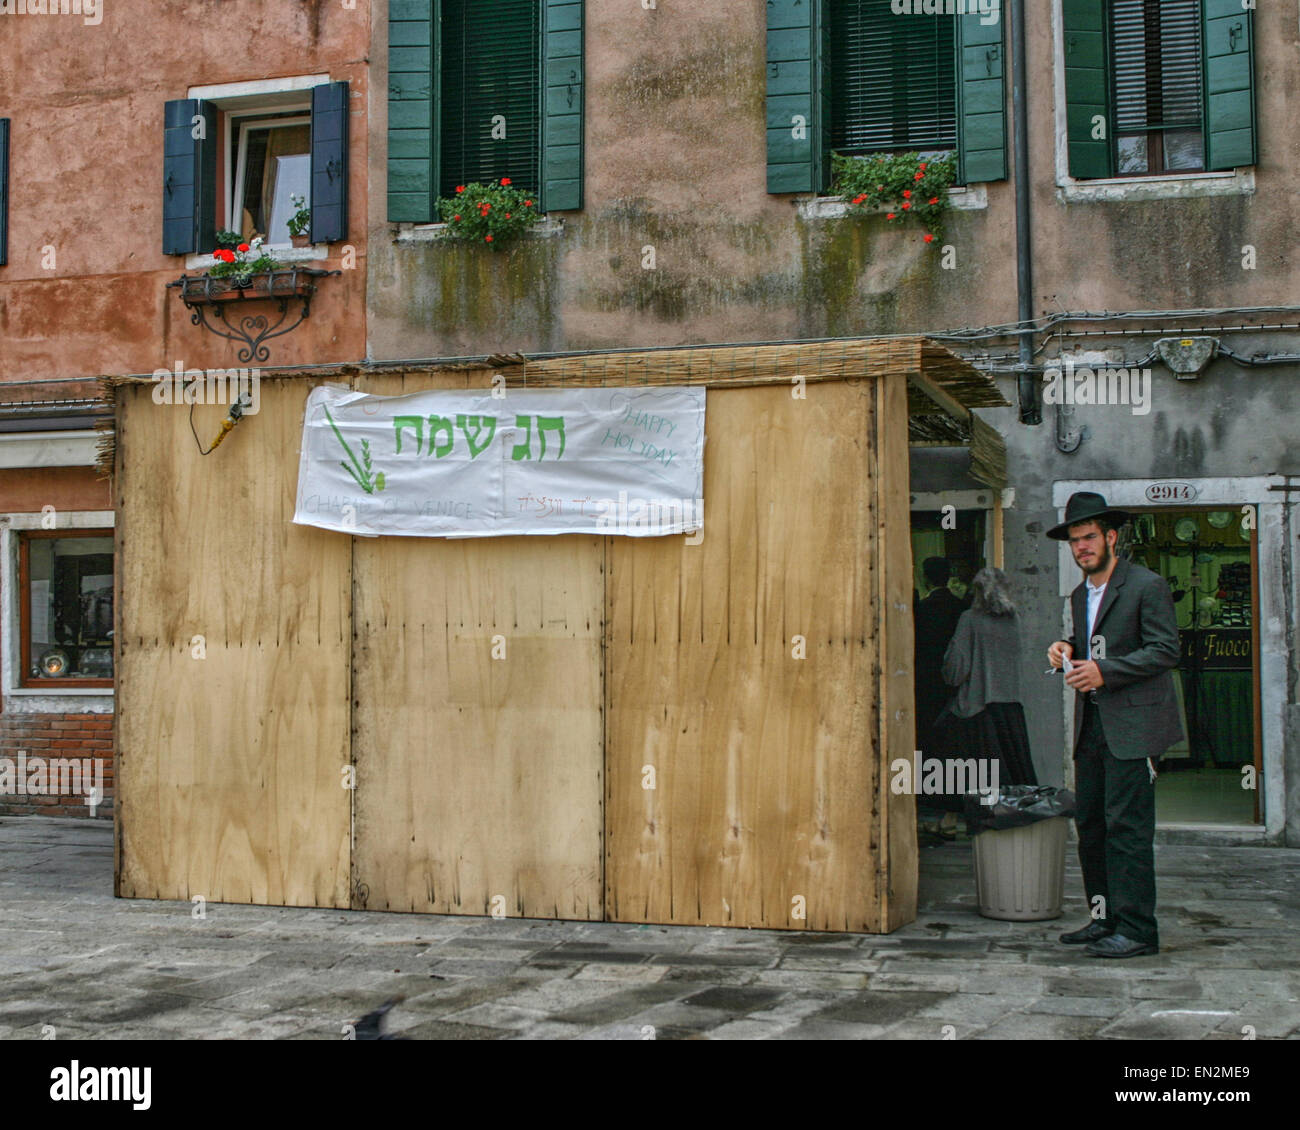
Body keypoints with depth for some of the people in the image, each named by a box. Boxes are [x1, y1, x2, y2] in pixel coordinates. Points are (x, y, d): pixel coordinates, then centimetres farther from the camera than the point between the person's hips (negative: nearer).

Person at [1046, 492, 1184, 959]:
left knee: (1127, 826, -8)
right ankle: (1104, 918, 19)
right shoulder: (1079, 595, 18)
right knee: (1089, 822, 9)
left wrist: (1104, 671, -20)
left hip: (1132, 726, -8)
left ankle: (1136, 929, -2)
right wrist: (1069, 650, 5)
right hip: (1091, 725, 8)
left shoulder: (1147, 586, -7)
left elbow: (1166, 650, -13)